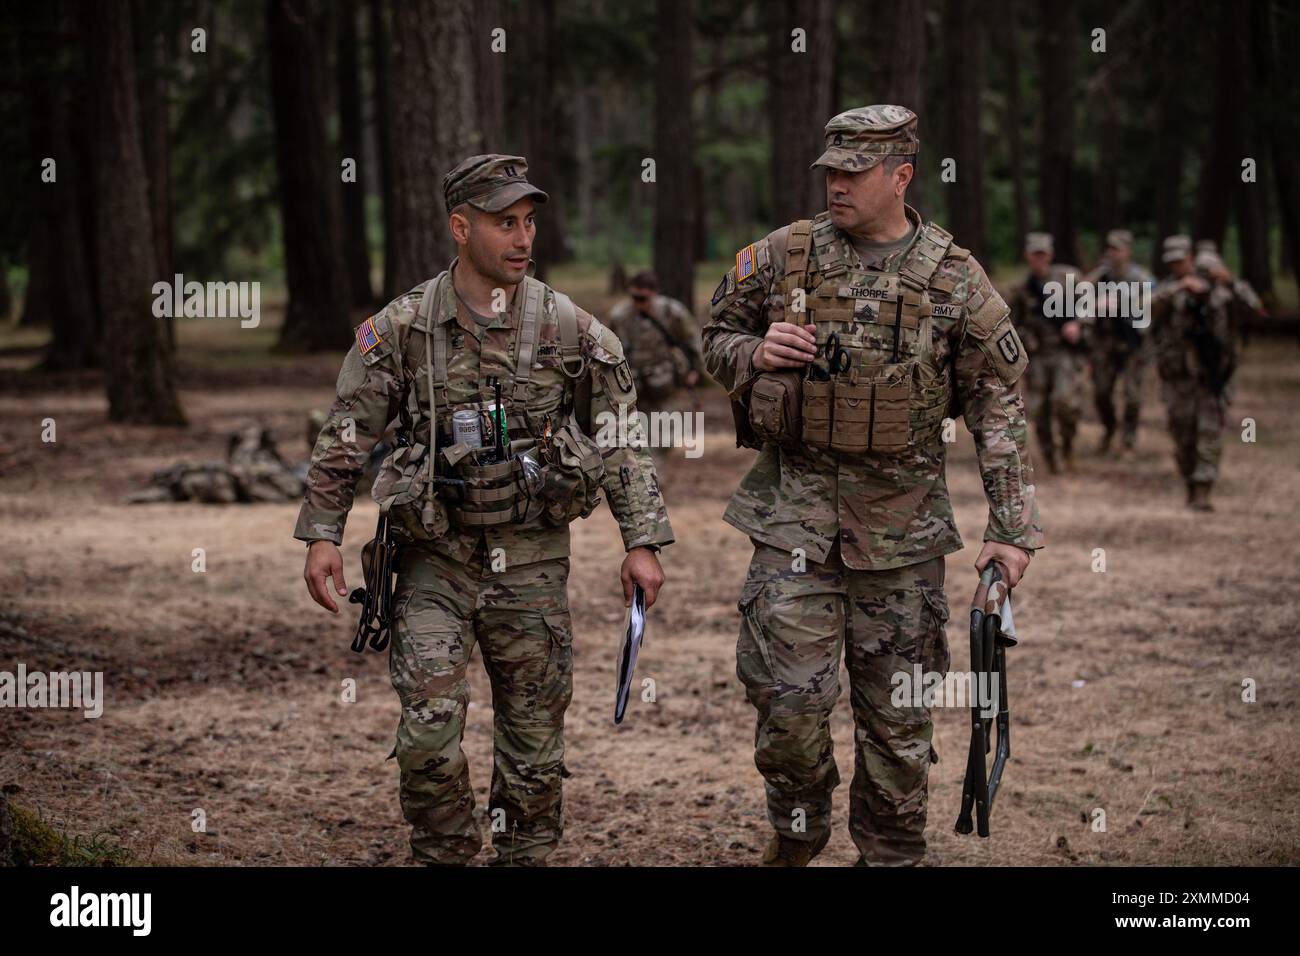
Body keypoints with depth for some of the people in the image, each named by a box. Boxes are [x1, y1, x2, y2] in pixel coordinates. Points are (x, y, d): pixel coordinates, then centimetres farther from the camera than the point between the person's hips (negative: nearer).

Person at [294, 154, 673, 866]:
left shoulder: (568, 329, 0)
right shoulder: (402, 327, -2)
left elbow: (622, 441, 5)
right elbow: (346, 436, 1)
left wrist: (642, 543, -1)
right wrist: (322, 535, -6)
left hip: (533, 564, 1)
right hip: (435, 560, -1)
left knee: (534, 737, 6)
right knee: (429, 726, -12)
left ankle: (525, 856, 22)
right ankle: (443, 856, 7)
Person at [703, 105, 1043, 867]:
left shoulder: (955, 282, -2)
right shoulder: (783, 255, 2)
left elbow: (1000, 408, 0)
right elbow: (718, 337, 16)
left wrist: (1014, 528, -5)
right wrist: (754, 354, -8)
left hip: (901, 522, 0)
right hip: (795, 512, 0)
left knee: (898, 715, 5)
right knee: (790, 696, -5)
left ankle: (892, 853, 21)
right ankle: (798, 831, 21)